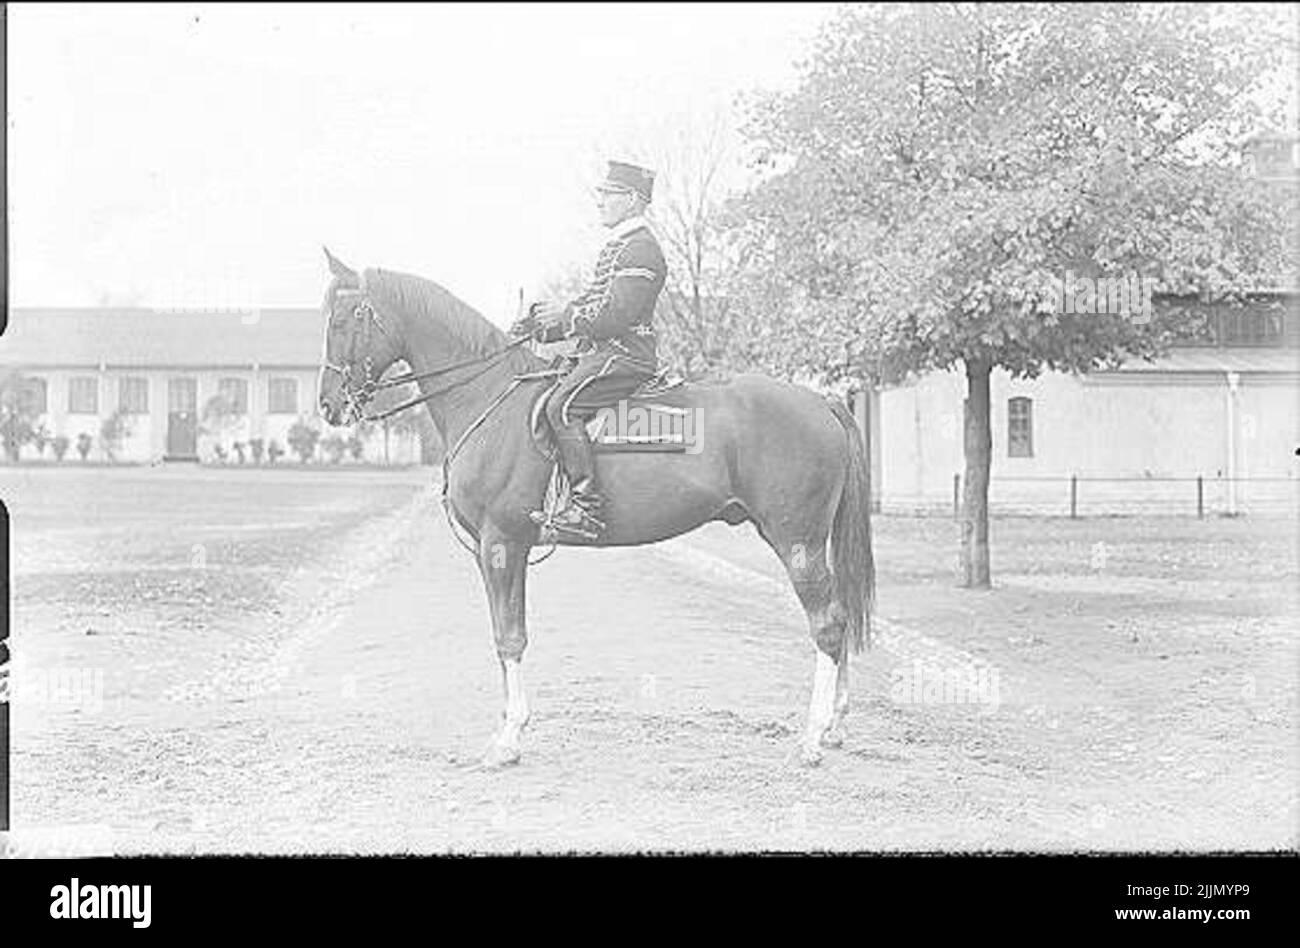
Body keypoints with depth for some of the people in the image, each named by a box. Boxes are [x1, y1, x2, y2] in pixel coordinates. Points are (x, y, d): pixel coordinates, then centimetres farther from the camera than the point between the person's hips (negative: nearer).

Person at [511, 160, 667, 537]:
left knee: (561, 407, -26)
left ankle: (586, 506, -30)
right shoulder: (618, 246, 22)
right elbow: (592, 305, 25)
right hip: (602, 353, 11)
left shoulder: (640, 248, -11)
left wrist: (562, 318, -13)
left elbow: (616, 314, -21)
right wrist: (546, 318, 11)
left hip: (624, 356, -11)